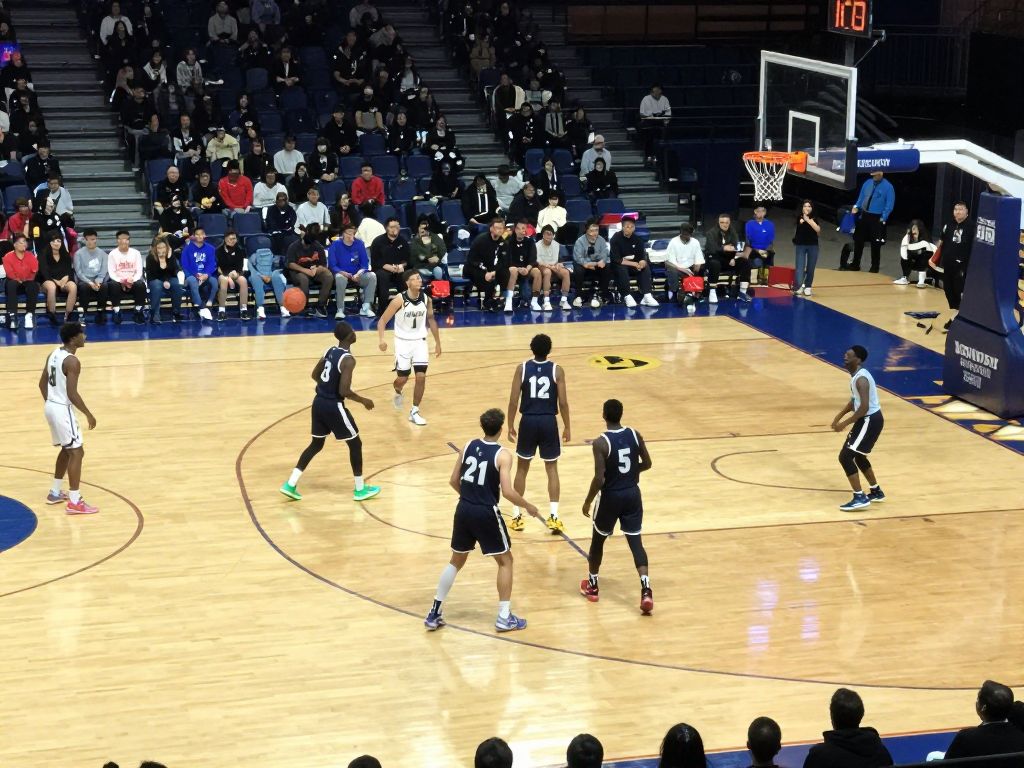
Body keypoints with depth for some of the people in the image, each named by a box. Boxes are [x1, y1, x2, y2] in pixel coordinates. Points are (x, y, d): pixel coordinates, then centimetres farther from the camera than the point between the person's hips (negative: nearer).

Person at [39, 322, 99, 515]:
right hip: (62, 409, -10)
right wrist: (88, 414, -14)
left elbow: (42, 383, 15)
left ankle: (55, 493, 32)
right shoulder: (72, 361, -20)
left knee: (67, 450, 23)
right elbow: (72, 394, -24)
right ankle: (74, 502, -6)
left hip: (51, 406, 10)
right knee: (76, 452, -5)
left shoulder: (53, 354, 8)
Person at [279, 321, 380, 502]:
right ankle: (360, 489, 17)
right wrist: (363, 400, -9)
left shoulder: (329, 351, 5)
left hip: (319, 402, 8)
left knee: (316, 444, 19)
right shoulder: (348, 360, -20)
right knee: (355, 444, 9)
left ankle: (290, 484, 13)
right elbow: (344, 391, -24)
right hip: (334, 406, -8)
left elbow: (315, 375, 16)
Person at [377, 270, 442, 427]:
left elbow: (431, 320, 11)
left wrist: (437, 342, 14)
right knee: (402, 378, 3)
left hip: (420, 341, 3)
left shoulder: (426, 299, -7)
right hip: (403, 342, -3)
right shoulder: (399, 300, -20)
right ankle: (398, 393, 40)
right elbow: (382, 320, -16)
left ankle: (414, 412, 8)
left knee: (421, 377, -5)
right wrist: (381, 339, -32)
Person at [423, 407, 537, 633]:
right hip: (486, 513, -5)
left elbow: (454, 481, 10)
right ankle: (504, 617, 10)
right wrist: (528, 506, -1)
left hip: (464, 510, 5)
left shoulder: (468, 446, 4)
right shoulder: (502, 455, -11)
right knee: (505, 561, 12)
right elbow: (507, 492, -18)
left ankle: (434, 613, 19)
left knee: (456, 561, 20)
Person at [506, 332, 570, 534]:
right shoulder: (557, 370, -5)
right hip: (549, 422, 0)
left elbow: (513, 401, -5)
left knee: (522, 468, 14)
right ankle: (554, 516, 2)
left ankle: (516, 516, 16)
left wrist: (510, 426, 6)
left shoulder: (522, 369, -4)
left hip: (528, 421, 0)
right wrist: (567, 427, 6)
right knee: (552, 469, 11)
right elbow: (563, 403, -6)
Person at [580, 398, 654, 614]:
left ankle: (592, 586, 32)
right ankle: (645, 589, -12)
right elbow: (647, 464, 6)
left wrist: (587, 501, -7)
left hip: (611, 497, -4)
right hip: (632, 493, 4)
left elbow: (599, 479, -21)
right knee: (635, 541, 5)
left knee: (598, 540, 18)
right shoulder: (634, 435, -4)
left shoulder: (601, 443, -19)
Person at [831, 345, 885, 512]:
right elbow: (854, 400, 22)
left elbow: (864, 407, -29)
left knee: (845, 457, -11)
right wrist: (839, 416, 13)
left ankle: (860, 498, -10)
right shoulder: (857, 375, 9)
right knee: (858, 455, 25)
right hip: (868, 419, 11)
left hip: (870, 420, -11)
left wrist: (845, 423, -22)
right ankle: (876, 492, 37)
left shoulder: (861, 379, -23)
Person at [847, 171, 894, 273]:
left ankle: (874, 268, 14)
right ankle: (855, 265, 19)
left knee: (875, 244, 3)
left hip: (876, 218, -5)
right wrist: (856, 207, -2)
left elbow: (889, 205, -10)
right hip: (864, 216, 5)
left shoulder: (888, 187, -10)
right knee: (858, 240, 8)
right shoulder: (867, 183, 6)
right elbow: (861, 197, 15)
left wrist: (883, 218, -16)